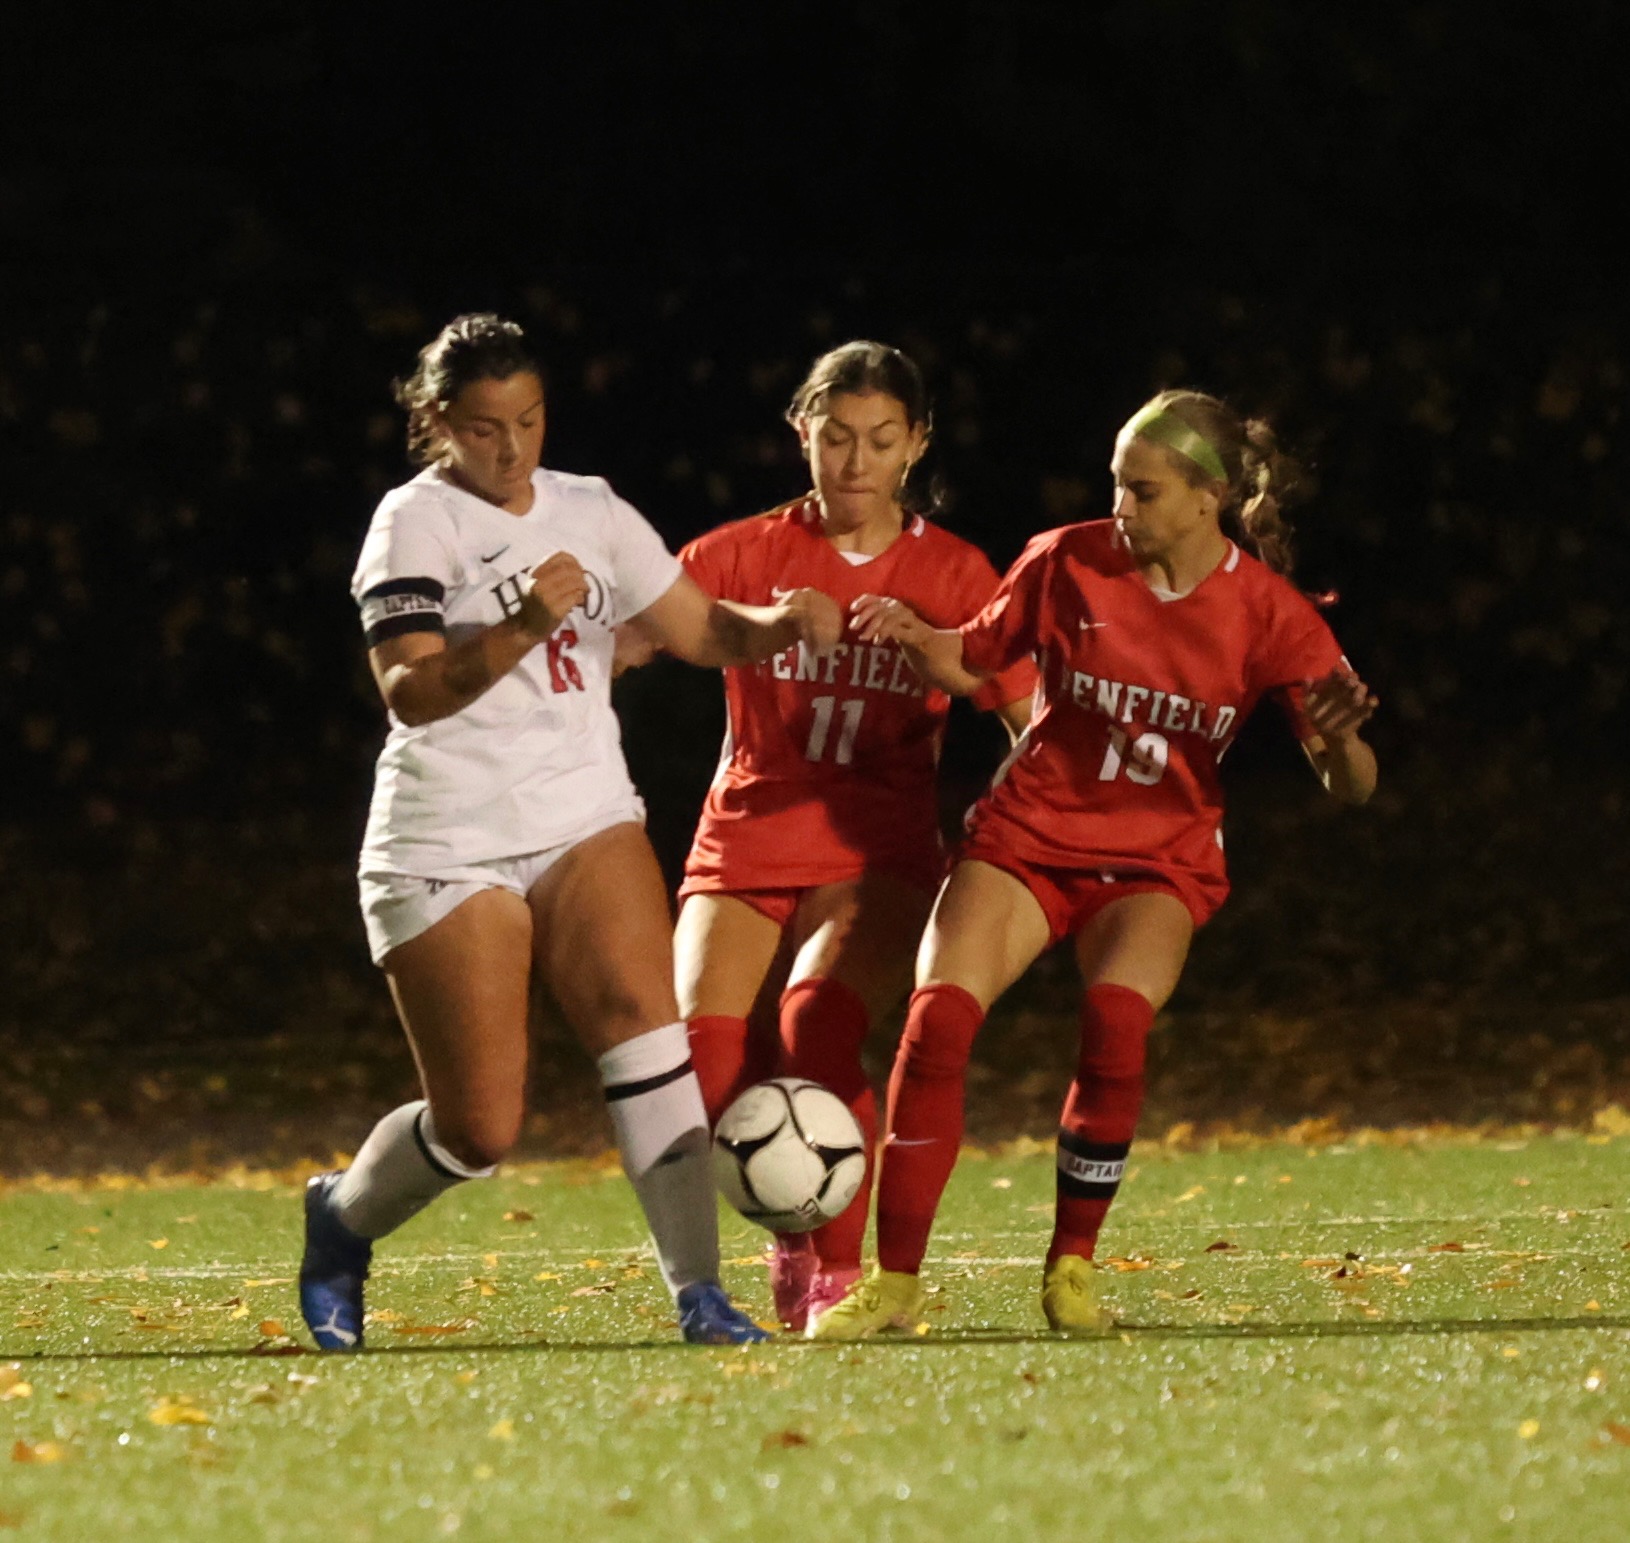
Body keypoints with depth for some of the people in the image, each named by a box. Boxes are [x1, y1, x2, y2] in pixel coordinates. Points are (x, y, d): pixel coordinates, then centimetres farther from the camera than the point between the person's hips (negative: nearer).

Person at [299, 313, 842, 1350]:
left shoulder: (591, 514, 10)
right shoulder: (416, 524, -7)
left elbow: (701, 630, 13)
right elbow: (408, 691, -20)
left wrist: (782, 622, -8)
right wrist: (520, 630, -35)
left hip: (585, 824, 4)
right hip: (447, 852, -4)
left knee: (641, 1020, -21)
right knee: (480, 1130, -4)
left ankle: (700, 1291, -21)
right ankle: (342, 1218, 27)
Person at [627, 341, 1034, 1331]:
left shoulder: (953, 577, 4)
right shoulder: (749, 555, 4)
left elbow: (1035, 721, 1)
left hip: (877, 858, -1)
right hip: (744, 848, 1)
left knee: (818, 1025, -29)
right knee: (704, 1056, -18)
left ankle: (840, 1274, -15)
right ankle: (793, 1239, 10)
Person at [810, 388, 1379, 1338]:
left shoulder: (1269, 615, -10)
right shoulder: (1068, 563, -6)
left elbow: (1350, 789, -10)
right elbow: (974, 663, 10)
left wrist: (1341, 739, -34)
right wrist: (915, 638, -12)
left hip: (1159, 862, -1)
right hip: (1029, 833, 1)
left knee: (1117, 1021, -29)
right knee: (938, 1016, -20)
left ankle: (1072, 1268, -10)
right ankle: (895, 1282, -9)